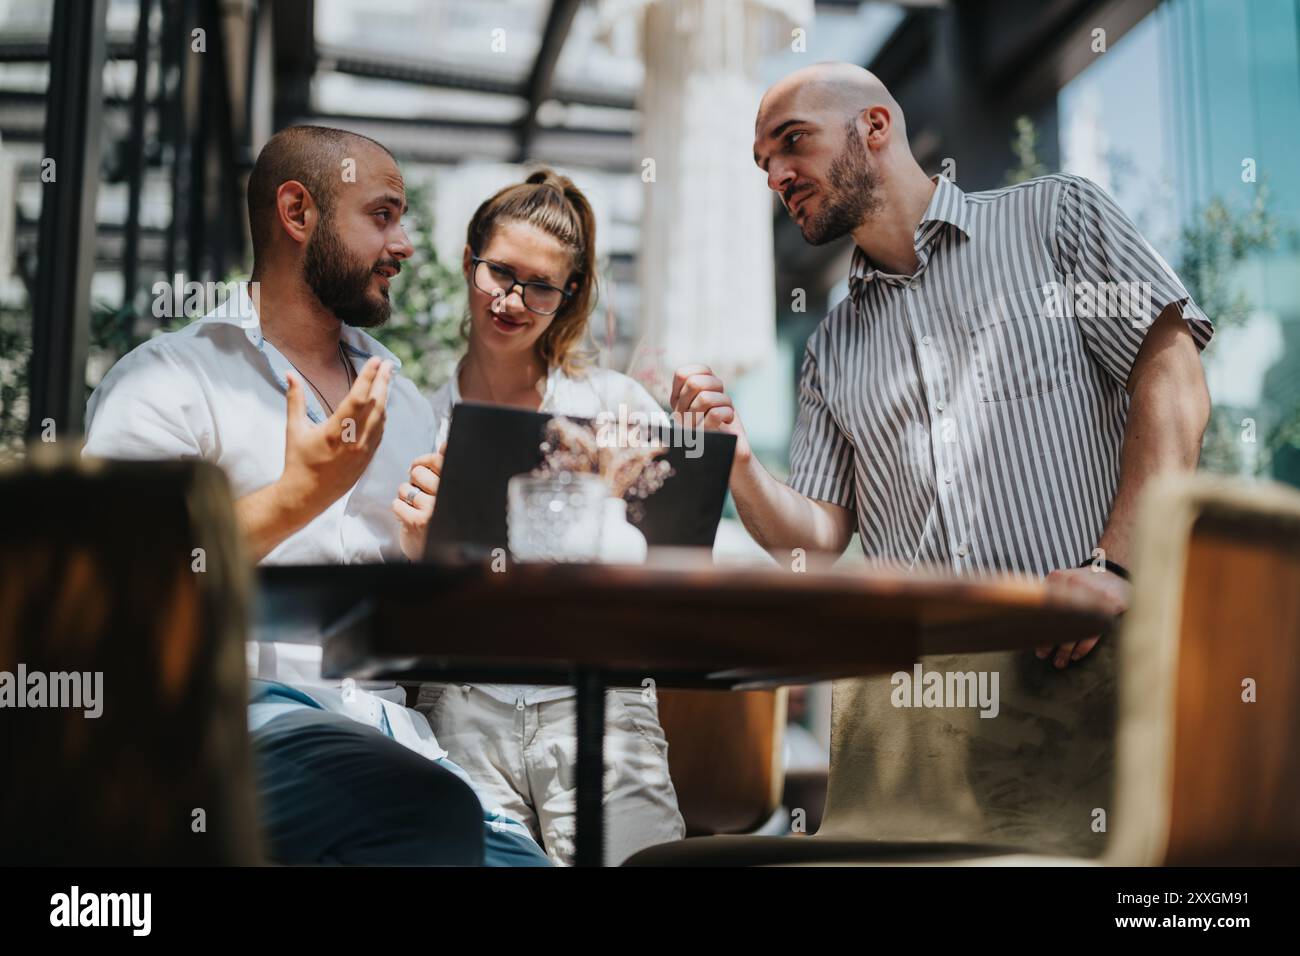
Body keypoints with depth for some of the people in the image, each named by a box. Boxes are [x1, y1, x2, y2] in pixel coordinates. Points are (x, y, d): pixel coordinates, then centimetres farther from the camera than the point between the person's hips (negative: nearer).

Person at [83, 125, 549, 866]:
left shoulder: (405, 403, 20)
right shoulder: (168, 381, 1)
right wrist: (297, 497, -15)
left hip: (386, 724, 6)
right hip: (236, 714, -6)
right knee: (435, 816, -32)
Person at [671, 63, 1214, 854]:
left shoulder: (1056, 216, 11)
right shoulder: (833, 348, 23)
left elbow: (1173, 376, -1)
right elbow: (818, 537, 18)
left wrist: (1116, 566, -14)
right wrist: (738, 461, -2)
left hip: (1076, 660, -3)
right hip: (905, 692, 4)